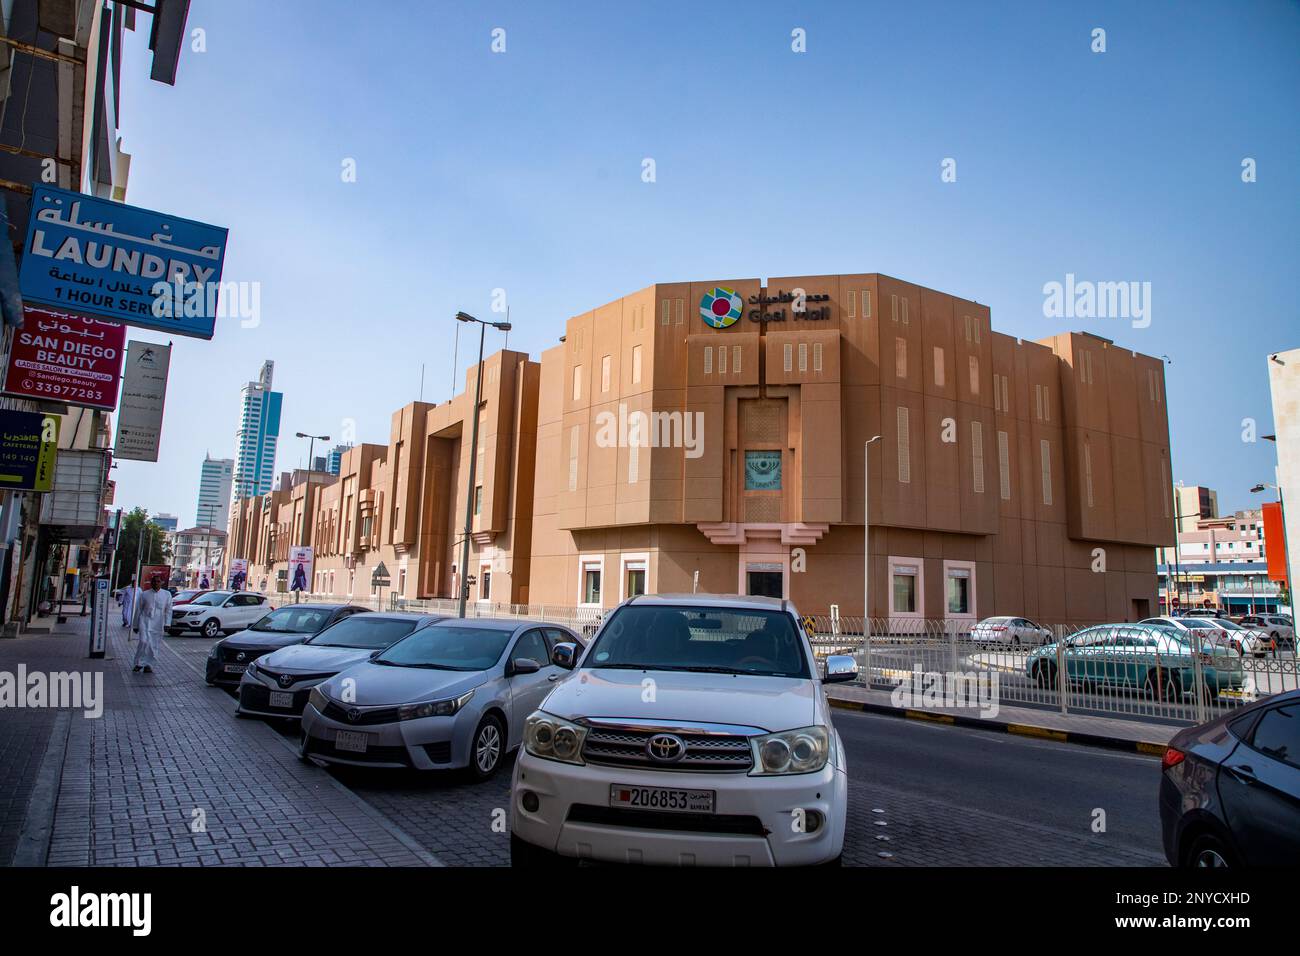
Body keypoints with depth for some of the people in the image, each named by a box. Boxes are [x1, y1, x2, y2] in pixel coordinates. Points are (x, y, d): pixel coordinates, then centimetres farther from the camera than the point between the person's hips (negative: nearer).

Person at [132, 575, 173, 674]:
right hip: (145, 621, -1)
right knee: (144, 642, -17)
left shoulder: (167, 594, 6)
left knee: (154, 646, 3)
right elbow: (139, 610, 11)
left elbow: (168, 610, 6)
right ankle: (139, 663, -3)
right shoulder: (145, 594, 6)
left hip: (158, 625, 1)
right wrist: (136, 625, 12)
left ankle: (148, 665, 15)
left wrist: (167, 623, -4)